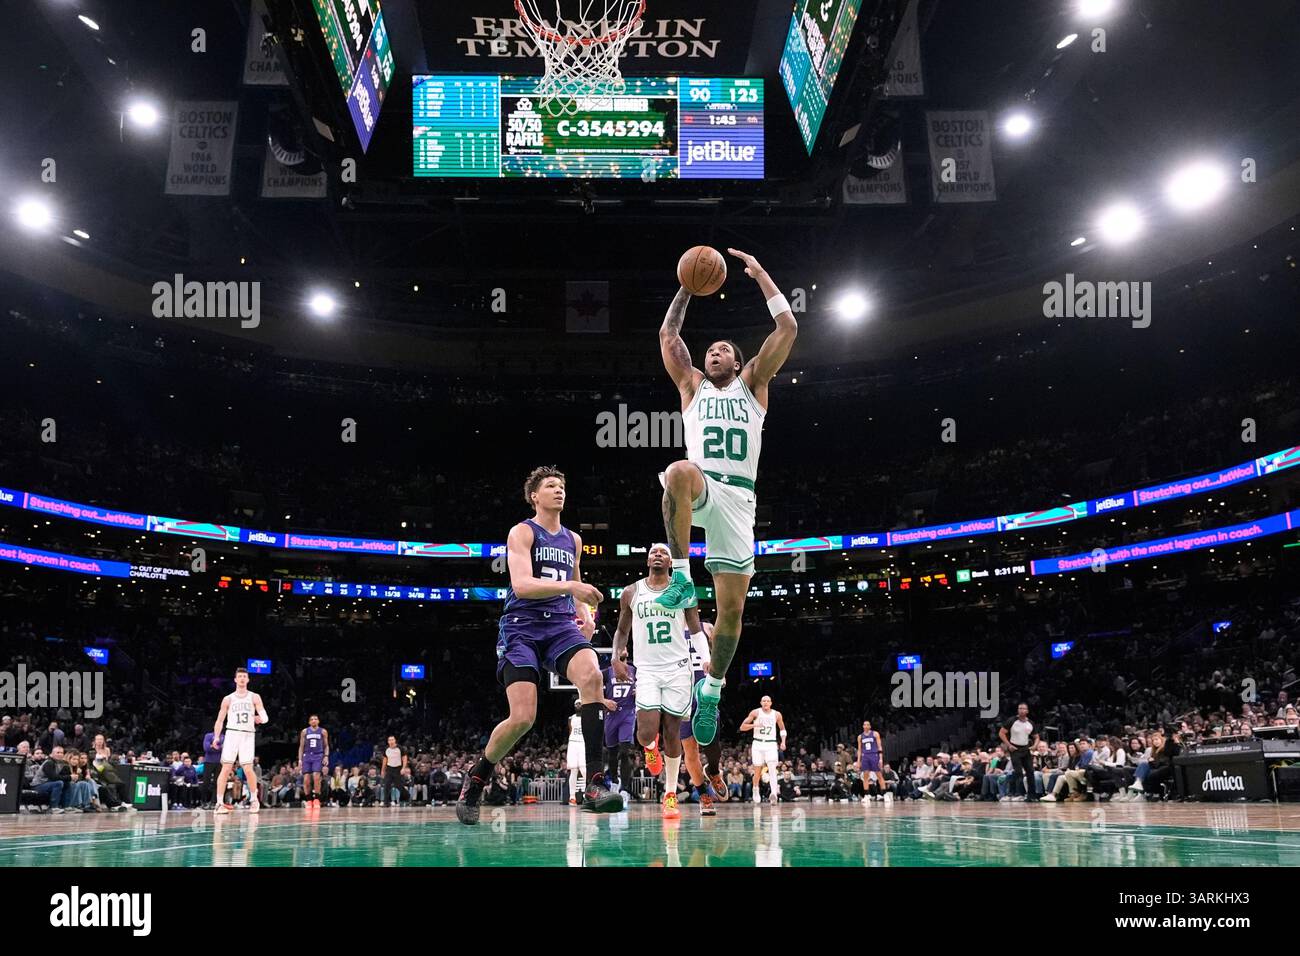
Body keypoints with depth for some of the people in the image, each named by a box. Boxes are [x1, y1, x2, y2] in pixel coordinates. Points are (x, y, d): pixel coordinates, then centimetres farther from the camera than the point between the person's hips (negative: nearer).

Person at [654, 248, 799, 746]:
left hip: (738, 499, 1)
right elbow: (668, 336, 16)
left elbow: (788, 327, 13)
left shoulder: (752, 384, 20)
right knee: (680, 471, -41)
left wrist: (760, 274, 13)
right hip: (701, 489, -1)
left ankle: (712, 686, 19)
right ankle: (681, 576, -28)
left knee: (732, 606, -5)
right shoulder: (692, 385, 22)